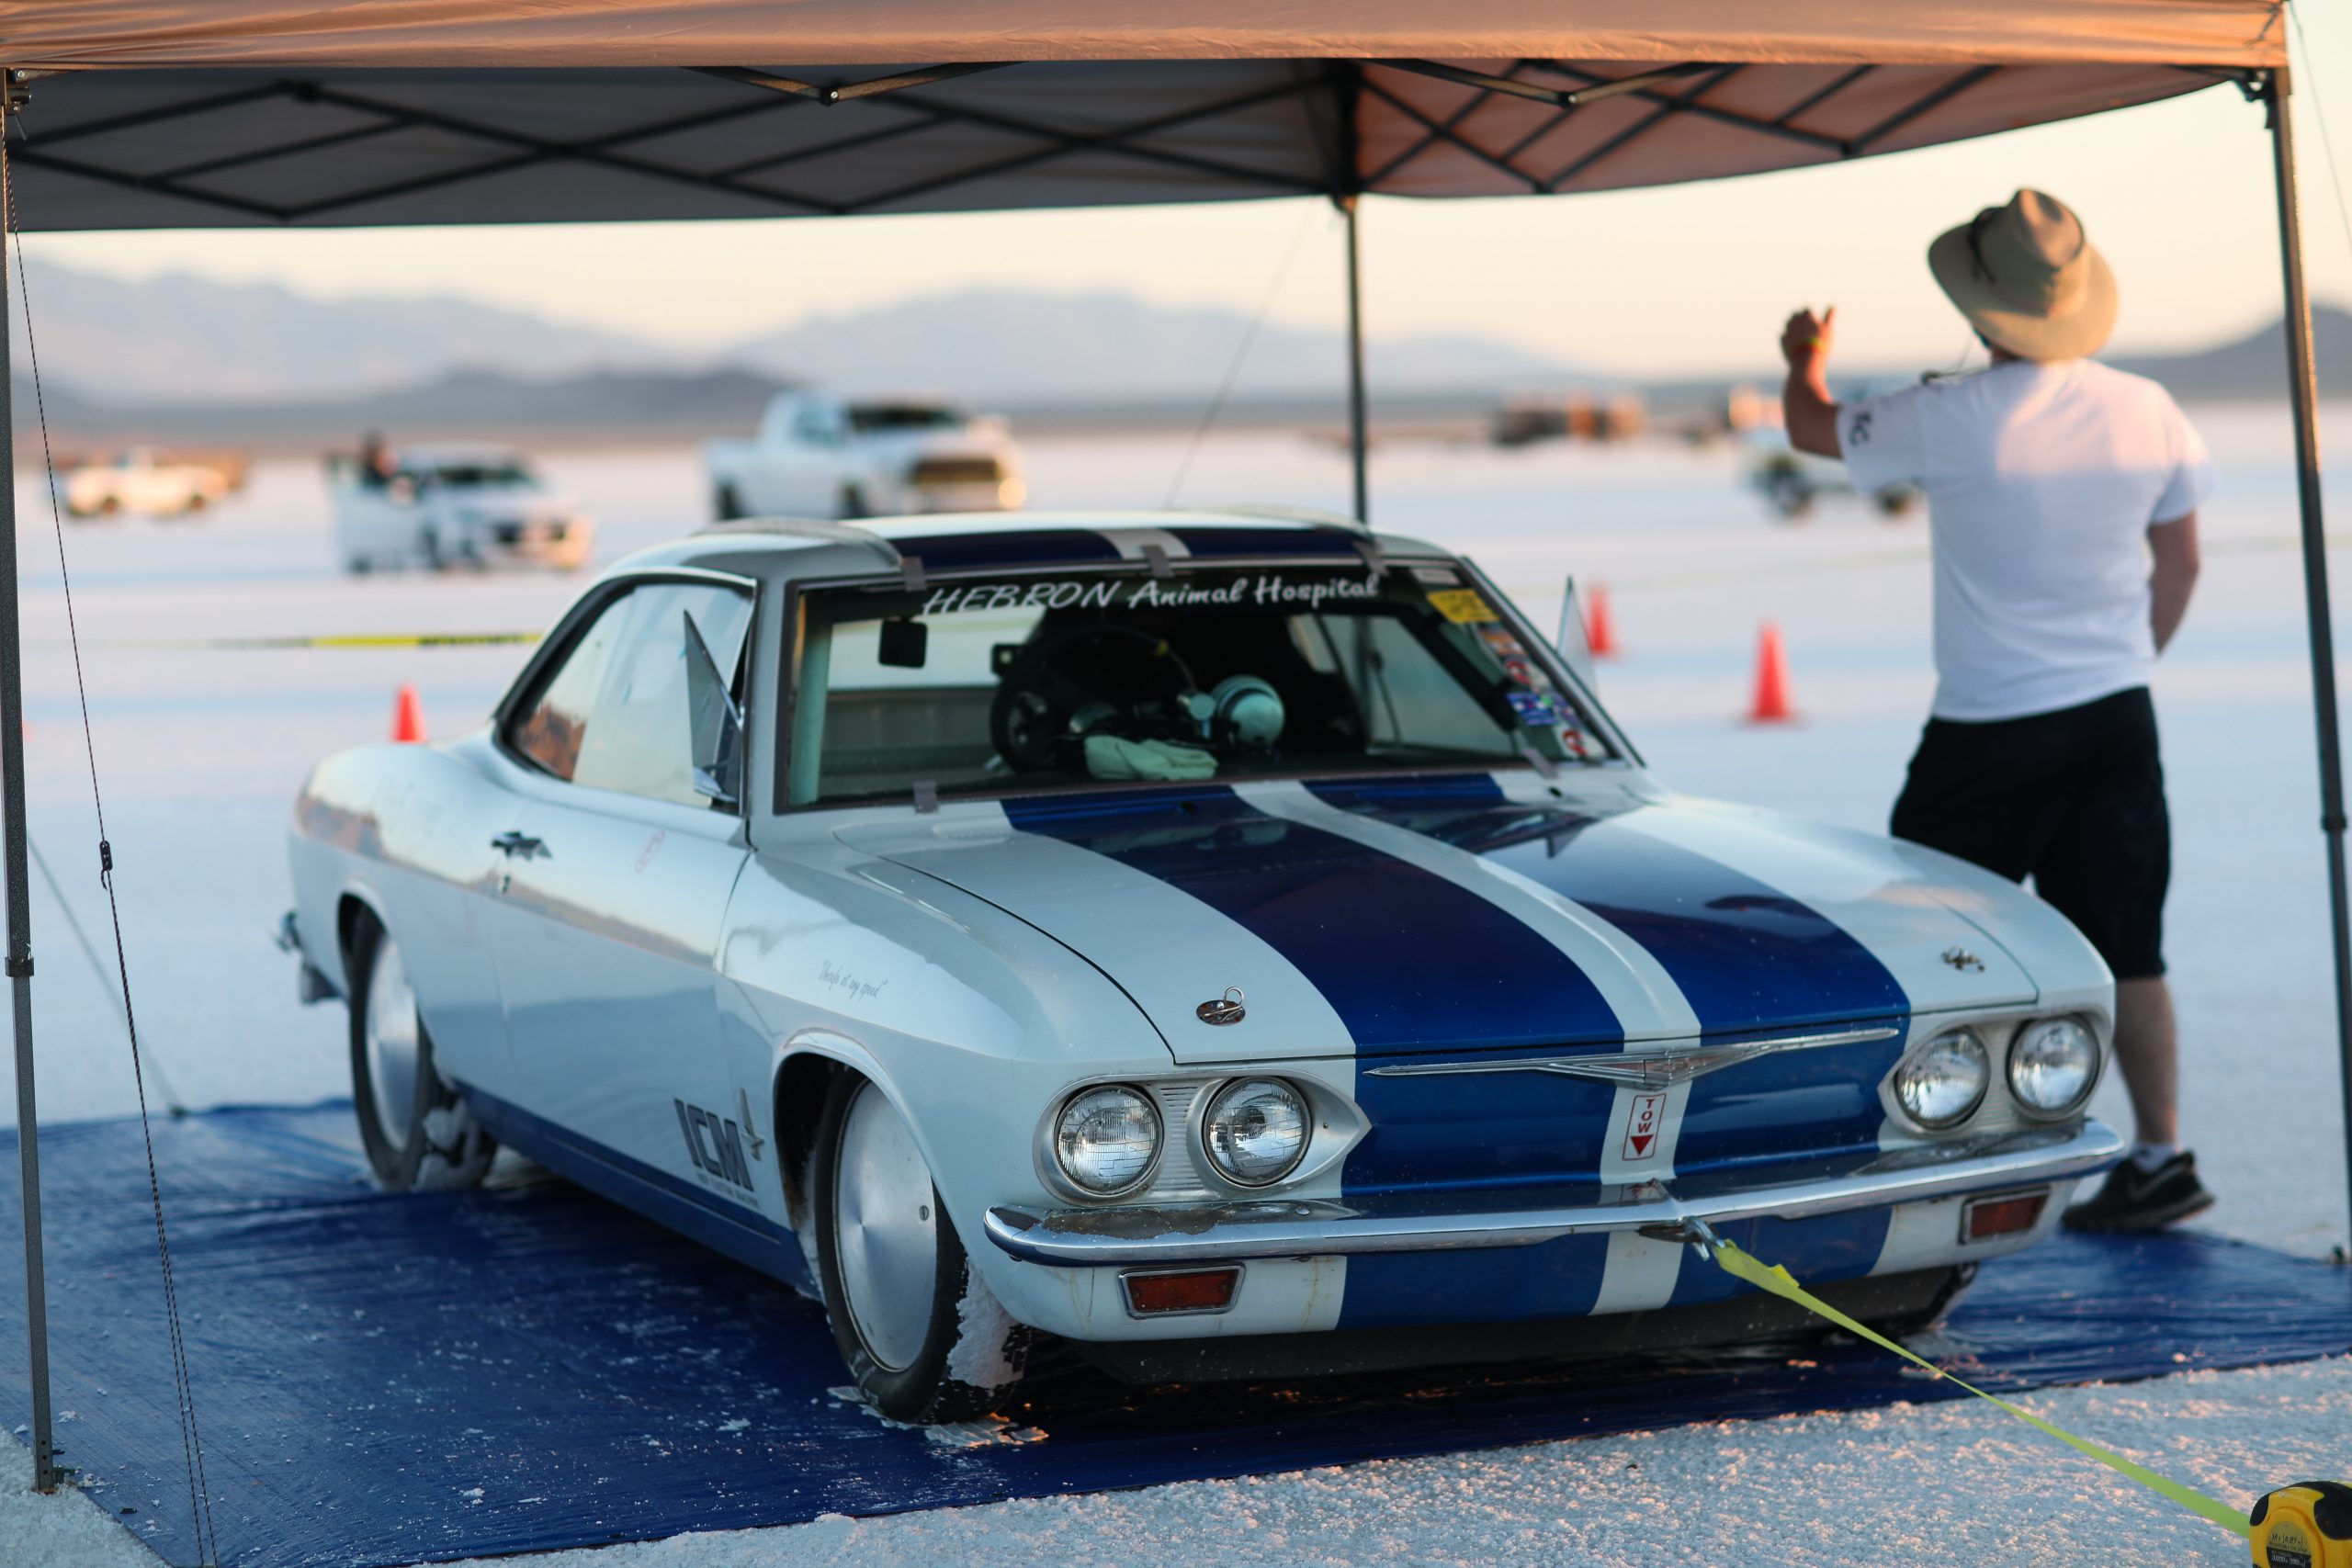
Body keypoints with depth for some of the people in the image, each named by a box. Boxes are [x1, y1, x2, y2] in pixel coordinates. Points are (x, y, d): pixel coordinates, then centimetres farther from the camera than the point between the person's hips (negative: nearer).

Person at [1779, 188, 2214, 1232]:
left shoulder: (1949, 420, -15)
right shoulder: (2148, 412, -1)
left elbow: (1811, 427, 3)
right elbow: (2179, 567, 10)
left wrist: (1804, 358, 26)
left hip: (1991, 735, -5)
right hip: (2119, 718, 5)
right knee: (2124, 951, 9)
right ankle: (2160, 1158, 10)